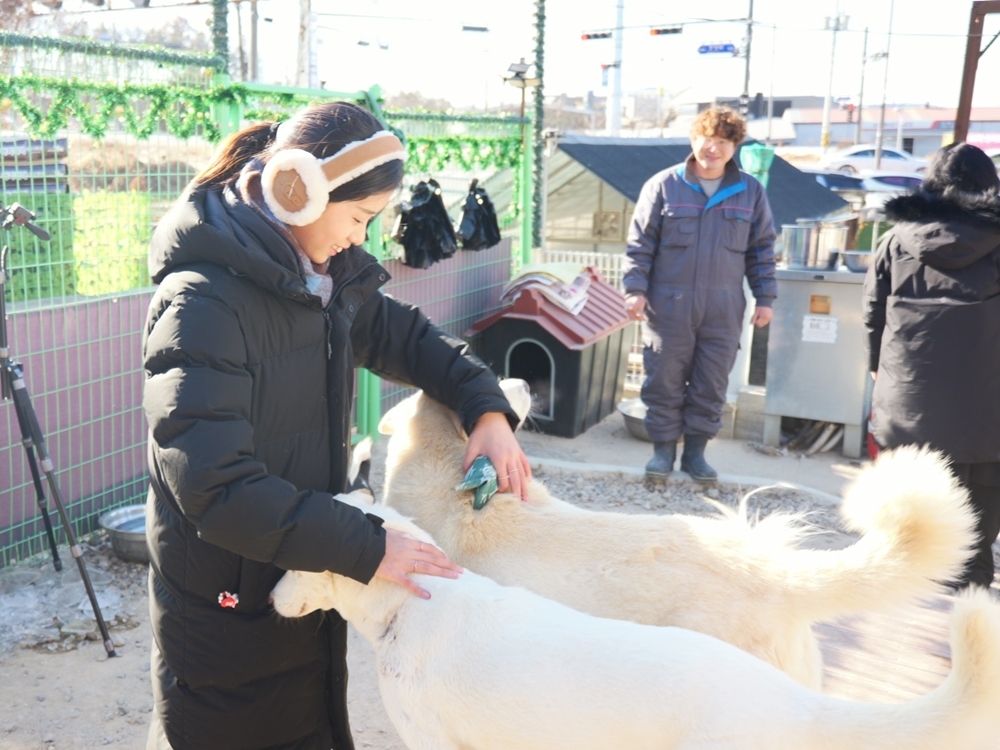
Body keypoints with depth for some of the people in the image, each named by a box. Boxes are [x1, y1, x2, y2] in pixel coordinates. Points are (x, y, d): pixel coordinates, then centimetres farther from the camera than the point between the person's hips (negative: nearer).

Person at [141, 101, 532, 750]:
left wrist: (486, 408, -5)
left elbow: (405, 336, 12)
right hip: (227, 606, -7)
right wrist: (365, 547, -30)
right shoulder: (201, 302, -26)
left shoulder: (330, 278, 0)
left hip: (308, 571, 7)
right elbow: (219, 488, -31)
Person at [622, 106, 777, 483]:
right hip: (668, 305, -2)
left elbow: (762, 250, 12)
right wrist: (636, 289, -7)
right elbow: (640, 243, 1)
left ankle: (695, 450, 21)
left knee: (711, 385, 7)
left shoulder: (751, 191, 6)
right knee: (664, 381, 4)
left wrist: (765, 298, 7)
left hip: (724, 309, 2)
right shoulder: (663, 185, -1)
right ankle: (663, 448, 18)